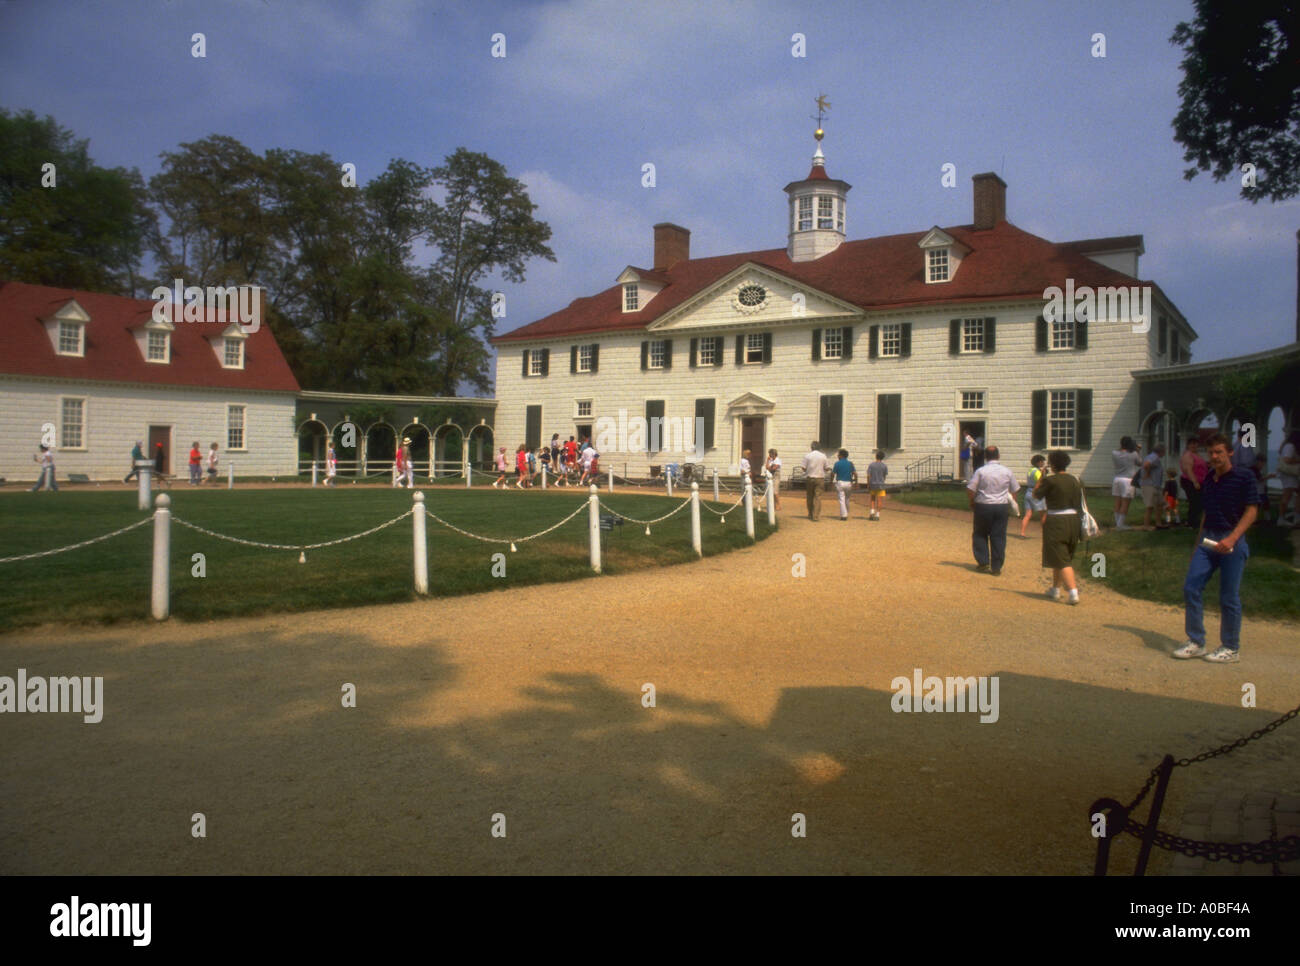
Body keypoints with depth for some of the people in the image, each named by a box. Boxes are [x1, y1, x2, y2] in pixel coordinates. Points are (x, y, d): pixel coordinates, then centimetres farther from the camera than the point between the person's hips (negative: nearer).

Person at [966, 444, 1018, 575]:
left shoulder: (980, 471, -8)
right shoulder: (1007, 472, 1)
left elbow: (970, 490, -10)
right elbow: (1014, 491, 8)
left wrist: (971, 504, 6)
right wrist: (1010, 506, 20)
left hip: (983, 507, -2)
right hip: (1002, 507, 2)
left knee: (980, 535, 14)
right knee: (999, 537, 7)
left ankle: (983, 562, 9)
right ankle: (996, 567, 8)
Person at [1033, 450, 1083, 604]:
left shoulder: (1050, 480, -13)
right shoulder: (1074, 481, 7)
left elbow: (1036, 495, -1)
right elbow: (1079, 504, 10)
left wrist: (1040, 476, 7)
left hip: (1056, 522, -7)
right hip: (1073, 520, 7)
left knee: (1062, 561, -5)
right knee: (1064, 557, 21)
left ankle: (1074, 592, -16)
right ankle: (1056, 589, 31)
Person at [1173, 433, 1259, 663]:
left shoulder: (1244, 476, -6)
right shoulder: (1209, 478, 13)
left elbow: (1251, 511, -10)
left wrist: (1232, 538, -22)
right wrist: (1198, 543, 20)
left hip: (1232, 543, -6)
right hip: (1207, 540, 6)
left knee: (1229, 597, 0)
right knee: (1190, 588, -1)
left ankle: (1231, 648, 14)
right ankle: (1196, 642, 9)